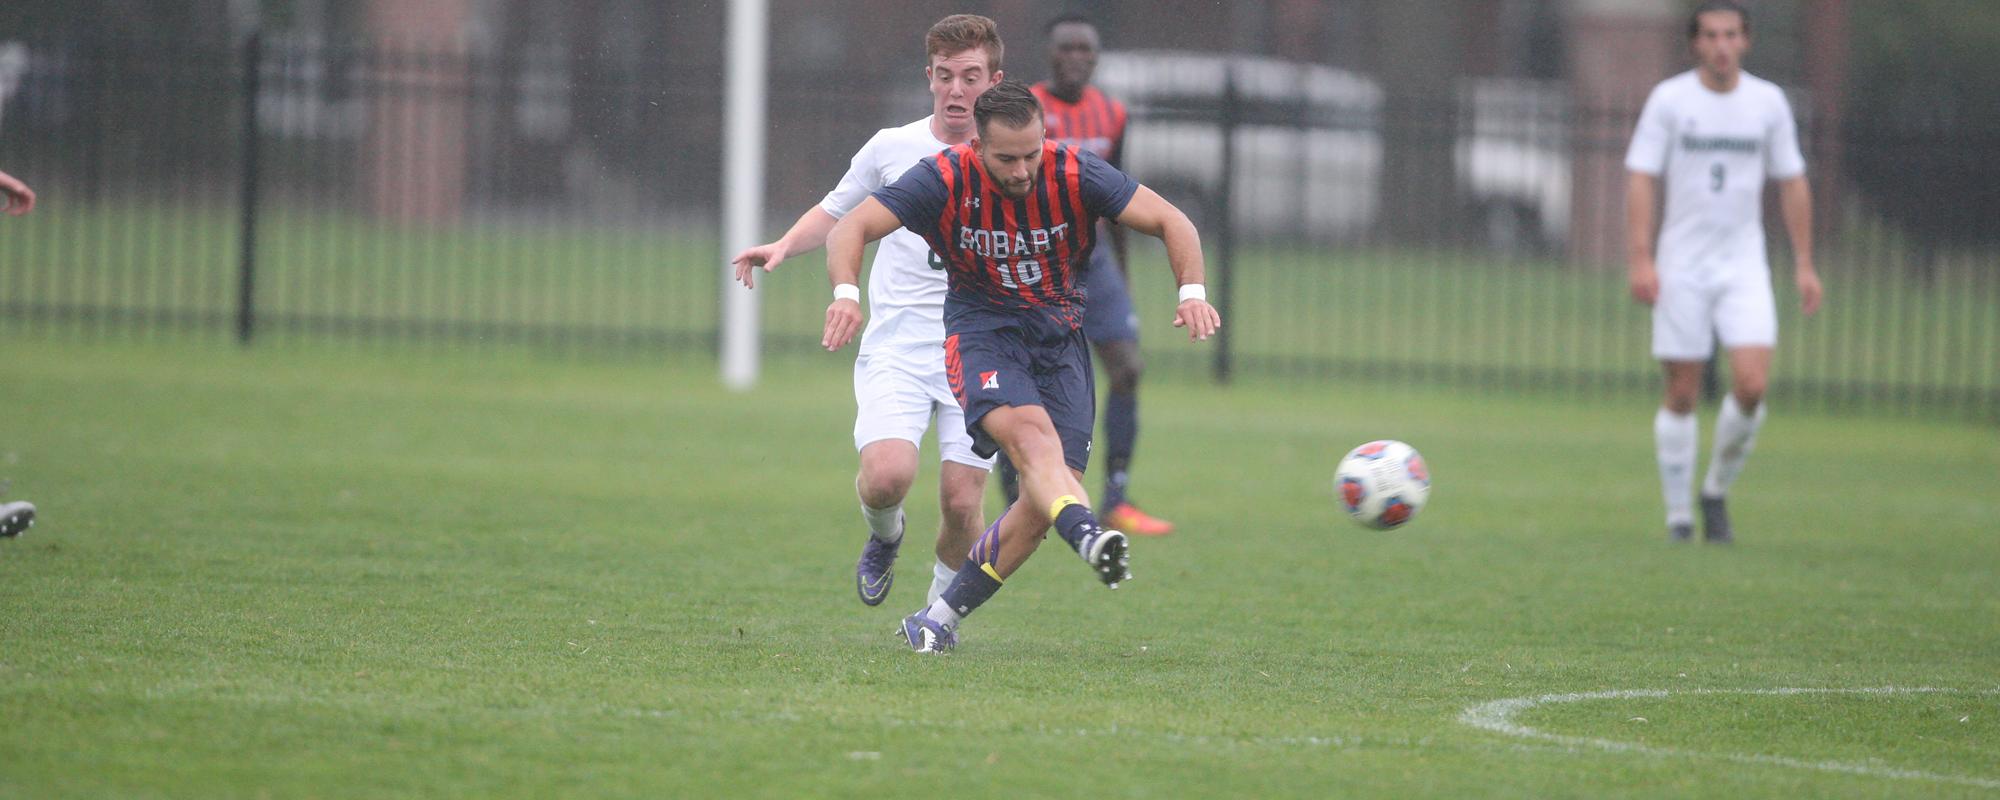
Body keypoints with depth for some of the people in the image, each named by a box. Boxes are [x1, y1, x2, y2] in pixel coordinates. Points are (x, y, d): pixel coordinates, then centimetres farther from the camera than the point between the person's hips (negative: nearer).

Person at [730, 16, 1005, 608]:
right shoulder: (892, 148, 6)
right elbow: (837, 212, 22)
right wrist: (783, 247, 4)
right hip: (896, 351, 0)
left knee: (962, 501, -10)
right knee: (887, 476, -22)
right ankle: (884, 536, 15)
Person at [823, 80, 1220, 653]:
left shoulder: (1074, 175, -12)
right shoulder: (944, 180, -16)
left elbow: (1171, 222, -8)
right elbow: (851, 228, -19)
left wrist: (1192, 290, -25)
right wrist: (846, 293, -39)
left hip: (1060, 334, 3)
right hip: (981, 330, -3)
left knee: (1044, 502, -9)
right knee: (1029, 430, -35)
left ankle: (939, 619, 4)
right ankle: (1088, 537, -60)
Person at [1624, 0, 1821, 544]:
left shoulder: (1768, 102, 4)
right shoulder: (1669, 100, -2)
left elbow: (1792, 183, 11)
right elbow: (1641, 178, -4)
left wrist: (1804, 264, 8)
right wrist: (1641, 259, -14)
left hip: (1744, 264, 1)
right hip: (1682, 266, -1)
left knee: (1751, 384, -14)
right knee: (1682, 393, -1)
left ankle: (1716, 492, 8)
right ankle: (1678, 515, 10)